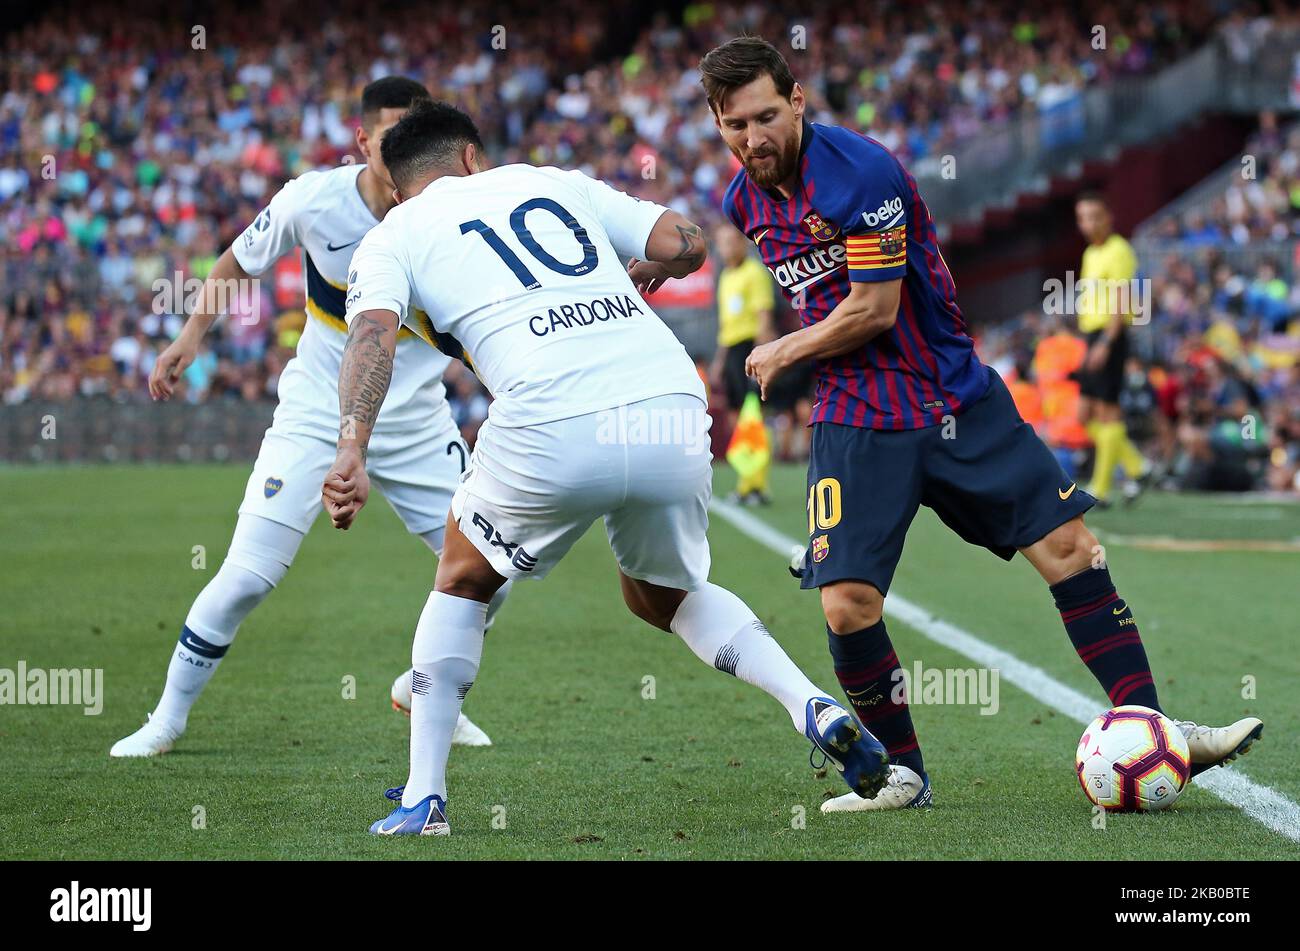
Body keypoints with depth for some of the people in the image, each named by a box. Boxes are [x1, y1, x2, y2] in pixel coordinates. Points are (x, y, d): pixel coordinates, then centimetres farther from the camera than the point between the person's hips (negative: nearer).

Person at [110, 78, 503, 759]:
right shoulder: (313, 200, -15)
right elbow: (238, 263, 3)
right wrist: (191, 336, -4)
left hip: (416, 422, 2)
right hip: (316, 414, -2)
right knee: (245, 579, -10)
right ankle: (168, 717, 9)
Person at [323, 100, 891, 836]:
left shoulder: (391, 239, 17)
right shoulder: (552, 182, 26)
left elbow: (374, 334, -3)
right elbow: (687, 244, 21)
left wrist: (352, 452, -14)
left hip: (552, 430, -3)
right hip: (675, 414, 3)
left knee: (463, 583, 25)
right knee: (664, 595, 30)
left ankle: (423, 800, 20)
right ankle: (815, 707, 10)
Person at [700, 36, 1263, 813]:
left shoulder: (860, 172, -18)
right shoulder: (744, 202, 2)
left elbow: (873, 308, -17)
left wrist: (783, 354, -6)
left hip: (957, 394, -3)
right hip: (857, 421, 3)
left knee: (1069, 546, -7)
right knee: (846, 604, -12)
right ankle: (902, 773, 7)